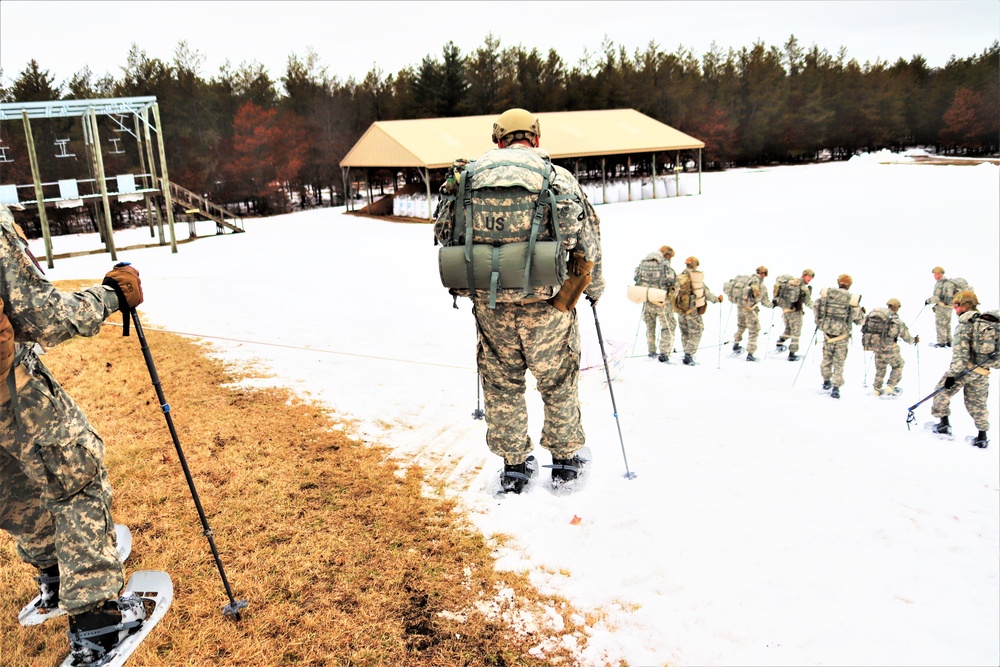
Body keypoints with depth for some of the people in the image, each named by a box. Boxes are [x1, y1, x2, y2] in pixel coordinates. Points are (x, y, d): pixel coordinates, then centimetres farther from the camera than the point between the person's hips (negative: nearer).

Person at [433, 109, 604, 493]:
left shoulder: (468, 176, 8)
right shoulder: (555, 176, 1)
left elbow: (444, 232, 9)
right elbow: (585, 235, 1)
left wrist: (465, 287, 21)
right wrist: (594, 286, 15)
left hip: (489, 301, 2)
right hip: (545, 300, -2)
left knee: (502, 382, 15)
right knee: (558, 379, 15)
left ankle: (513, 466, 23)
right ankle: (565, 460, 26)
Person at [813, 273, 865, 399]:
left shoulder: (826, 294, -7)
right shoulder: (852, 300, -11)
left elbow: (815, 308, 3)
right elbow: (859, 320, -3)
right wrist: (862, 312, 18)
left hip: (827, 333, 2)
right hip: (842, 336, -2)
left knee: (827, 358, 21)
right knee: (839, 362, 8)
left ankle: (826, 381, 35)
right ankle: (836, 387, 5)